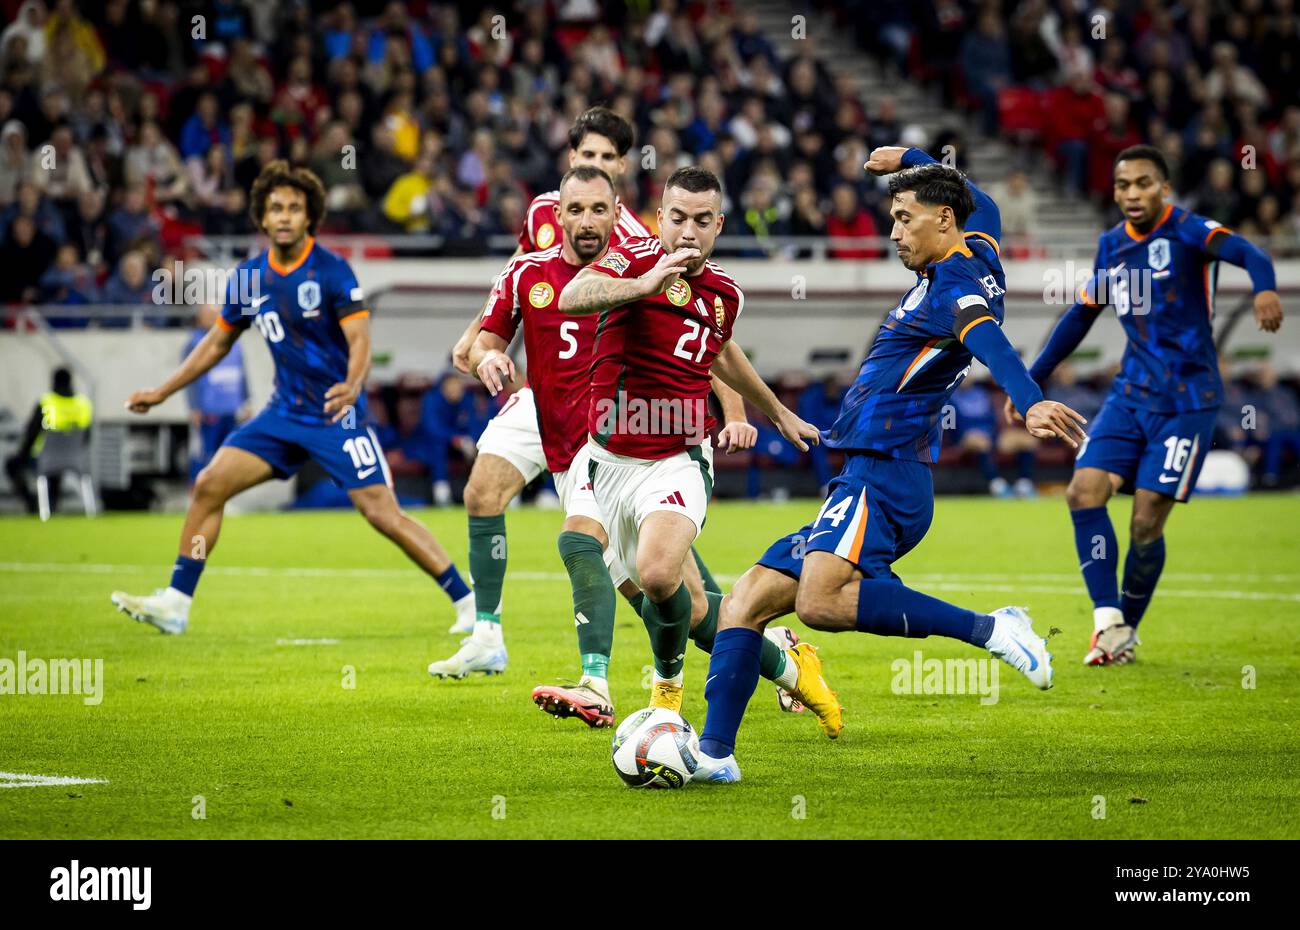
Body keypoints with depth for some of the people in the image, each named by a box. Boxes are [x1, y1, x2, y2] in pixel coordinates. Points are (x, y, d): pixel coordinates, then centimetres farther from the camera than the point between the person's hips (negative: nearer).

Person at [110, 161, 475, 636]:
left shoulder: (331, 271, -13)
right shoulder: (250, 276, 4)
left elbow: (359, 340, -20)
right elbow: (218, 342, 17)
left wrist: (352, 385, -41)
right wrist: (161, 392, 18)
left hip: (337, 414, -6)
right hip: (285, 412, 6)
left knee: (383, 513, -13)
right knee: (209, 484, -5)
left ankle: (470, 602, -4)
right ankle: (174, 604, 2)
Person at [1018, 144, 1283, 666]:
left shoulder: (1187, 231, -10)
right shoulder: (1112, 246, 9)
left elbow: (1245, 252, -29)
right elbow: (1081, 315, 22)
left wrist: (1264, 288, -52)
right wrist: (1034, 379, 24)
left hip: (1187, 401, -5)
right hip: (1132, 394, 6)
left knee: (1146, 523, -8)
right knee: (1084, 491, -13)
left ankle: (1128, 631, 13)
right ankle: (1108, 622, -8)